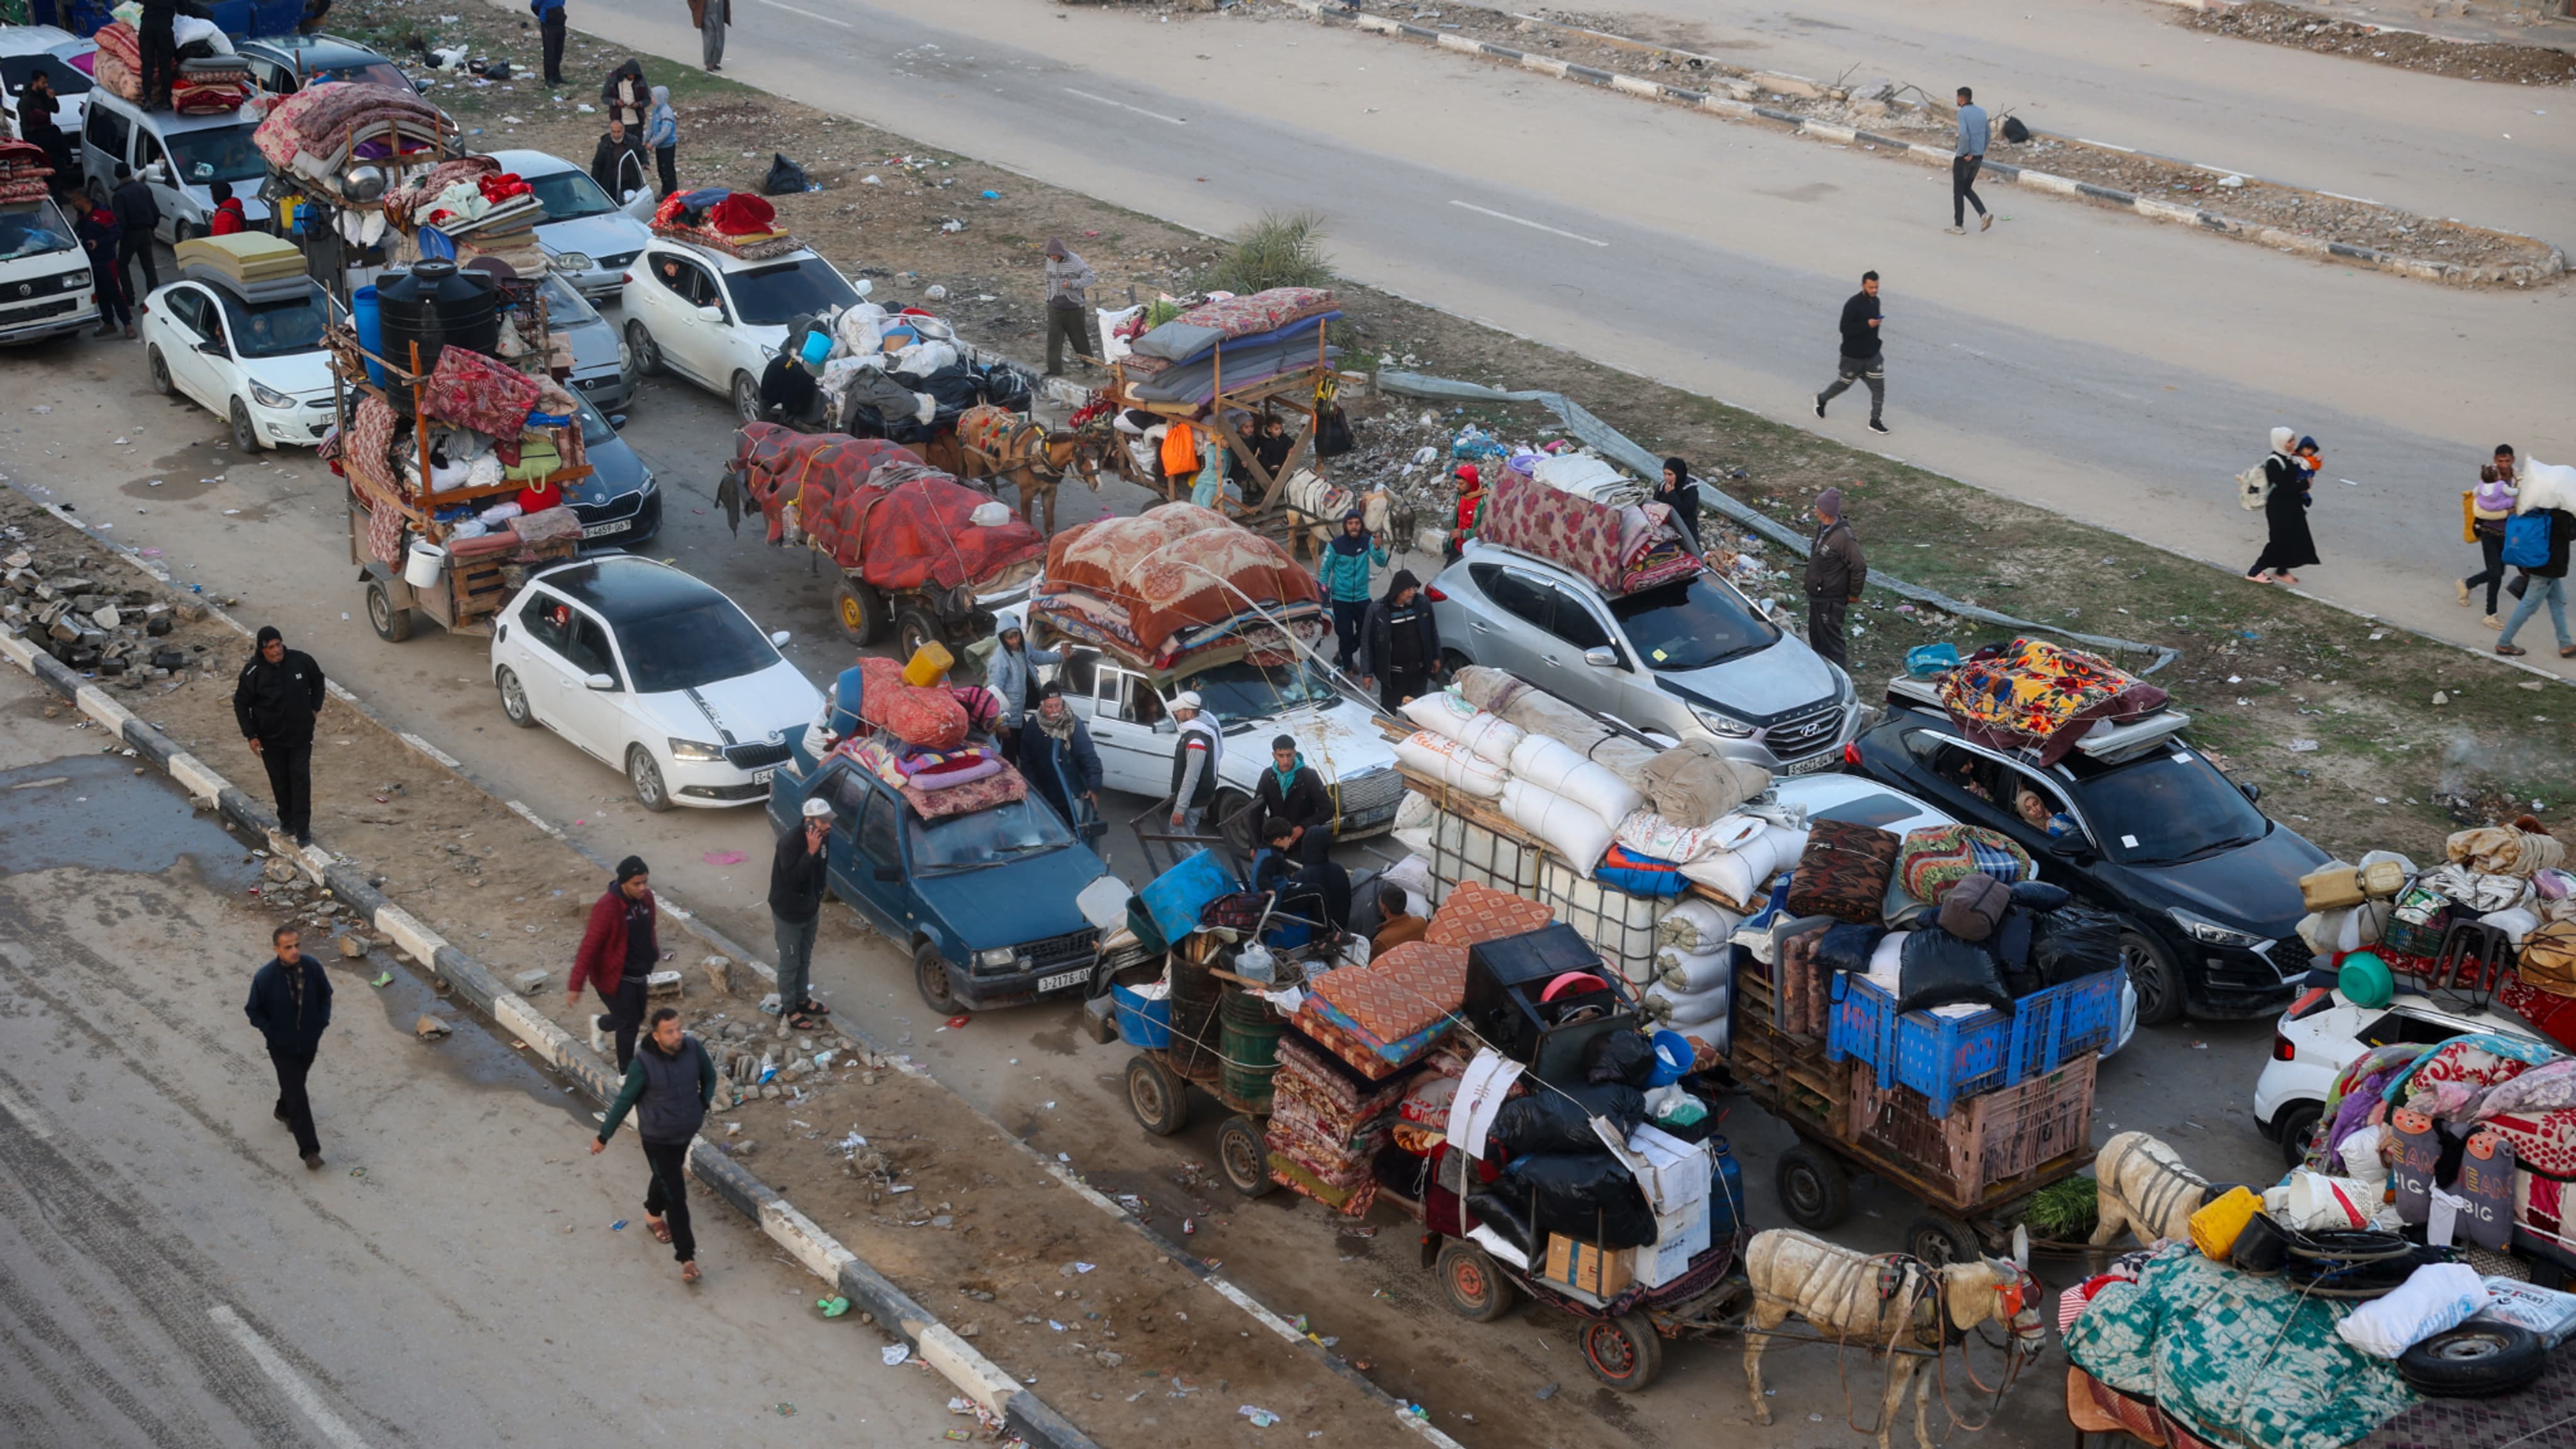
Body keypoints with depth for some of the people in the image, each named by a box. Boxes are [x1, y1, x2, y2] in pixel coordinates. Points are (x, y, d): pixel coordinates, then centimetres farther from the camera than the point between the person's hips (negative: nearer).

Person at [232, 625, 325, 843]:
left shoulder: (301, 661, -12)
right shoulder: (253, 673, -17)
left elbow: (317, 680, 10)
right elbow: (241, 703, -6)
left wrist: (315, 706, 4)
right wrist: (251, 735, -10)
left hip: (300, 735, 0)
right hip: (271, 738, 0)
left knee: (301, 779, -2)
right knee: (280, 780, 13)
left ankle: (303, 828, 2)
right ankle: (286, 819, 33)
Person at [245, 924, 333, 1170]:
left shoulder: (312, 967, -15)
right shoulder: (265, 977, -24)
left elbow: (325, 995, 4)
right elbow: (253, 1010, -9)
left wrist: (322, 1022, -5)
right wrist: (271, 1032, -14)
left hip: (309, 1041, 4)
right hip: (282, 1046, -4)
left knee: (297, 1082, 26)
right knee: (297, 1095, -5)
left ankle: (284, 1111, 58)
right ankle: (310, 1150, -1)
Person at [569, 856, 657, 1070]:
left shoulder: (646, 898, -6)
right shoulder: (607, 908, -28)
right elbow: (589, 947, -26)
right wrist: (575, 986, -25)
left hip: (638, 974, 7)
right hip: (615, 976, -7)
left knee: (636, 1018, 20)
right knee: (629, 1024, 1)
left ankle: (600, 1025, 51)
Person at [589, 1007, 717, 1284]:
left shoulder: (693, 1048, -16)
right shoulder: (643, 1064, -27)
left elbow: (709, 1076, 6)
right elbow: (624, 1101, -15)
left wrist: (703, 1105, 2)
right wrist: (604, 1137, -6)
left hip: (686, 1132, 5)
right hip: (658, 1139, -5)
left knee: (667, 1177, 30)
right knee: (676, 1196, -4)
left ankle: (653, 1214, 60)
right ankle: (687, 1257, 4)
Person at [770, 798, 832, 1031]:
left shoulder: (821, 838, -4)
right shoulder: (790, 842, -28)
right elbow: (792, 877, -35)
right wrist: (811, 851, -39)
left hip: (810, 911, 7)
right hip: (788, 913, -7)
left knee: (804, 960, 22)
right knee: (790, 963, 7)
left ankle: (802, 1000, 39)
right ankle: (788, 1009, 21)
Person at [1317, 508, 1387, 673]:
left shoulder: (1367, 542, -6)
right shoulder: (1336, 545, -13)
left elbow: (1381, 563, -18)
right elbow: (1325, 569, -5)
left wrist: (1378, 549, -38)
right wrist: (1323, 591, -14)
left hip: (1362, 596, 3)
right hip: (1341, 598, -3)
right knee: (1345, 633, 2)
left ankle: (1344, 654, 38)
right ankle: (1347, 666, 21)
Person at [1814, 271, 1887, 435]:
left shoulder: (1875, 301, 2)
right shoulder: (1853, 304, -23)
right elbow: (1845, 329, -26)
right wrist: (1867, 325, -31)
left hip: (1872, 354, 6)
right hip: (1853, 355, -6)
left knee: (1879, 387, 1)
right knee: (1844, 383, 14)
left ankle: (1875, 421, 11)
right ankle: (1822, 400, 41)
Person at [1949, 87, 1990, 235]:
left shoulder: (1962, 113, -15)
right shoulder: (1982, 112, 8)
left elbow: (1963, 134, -28)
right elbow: (1987, 135, 13)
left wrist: (1967, 153, -19)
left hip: (1964, 157, -7)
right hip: (1978, 157, 7)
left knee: (1958, 191, 6)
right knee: (1967, 189, 19)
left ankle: (1959, 226, 10)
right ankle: (1984, 214, -1)